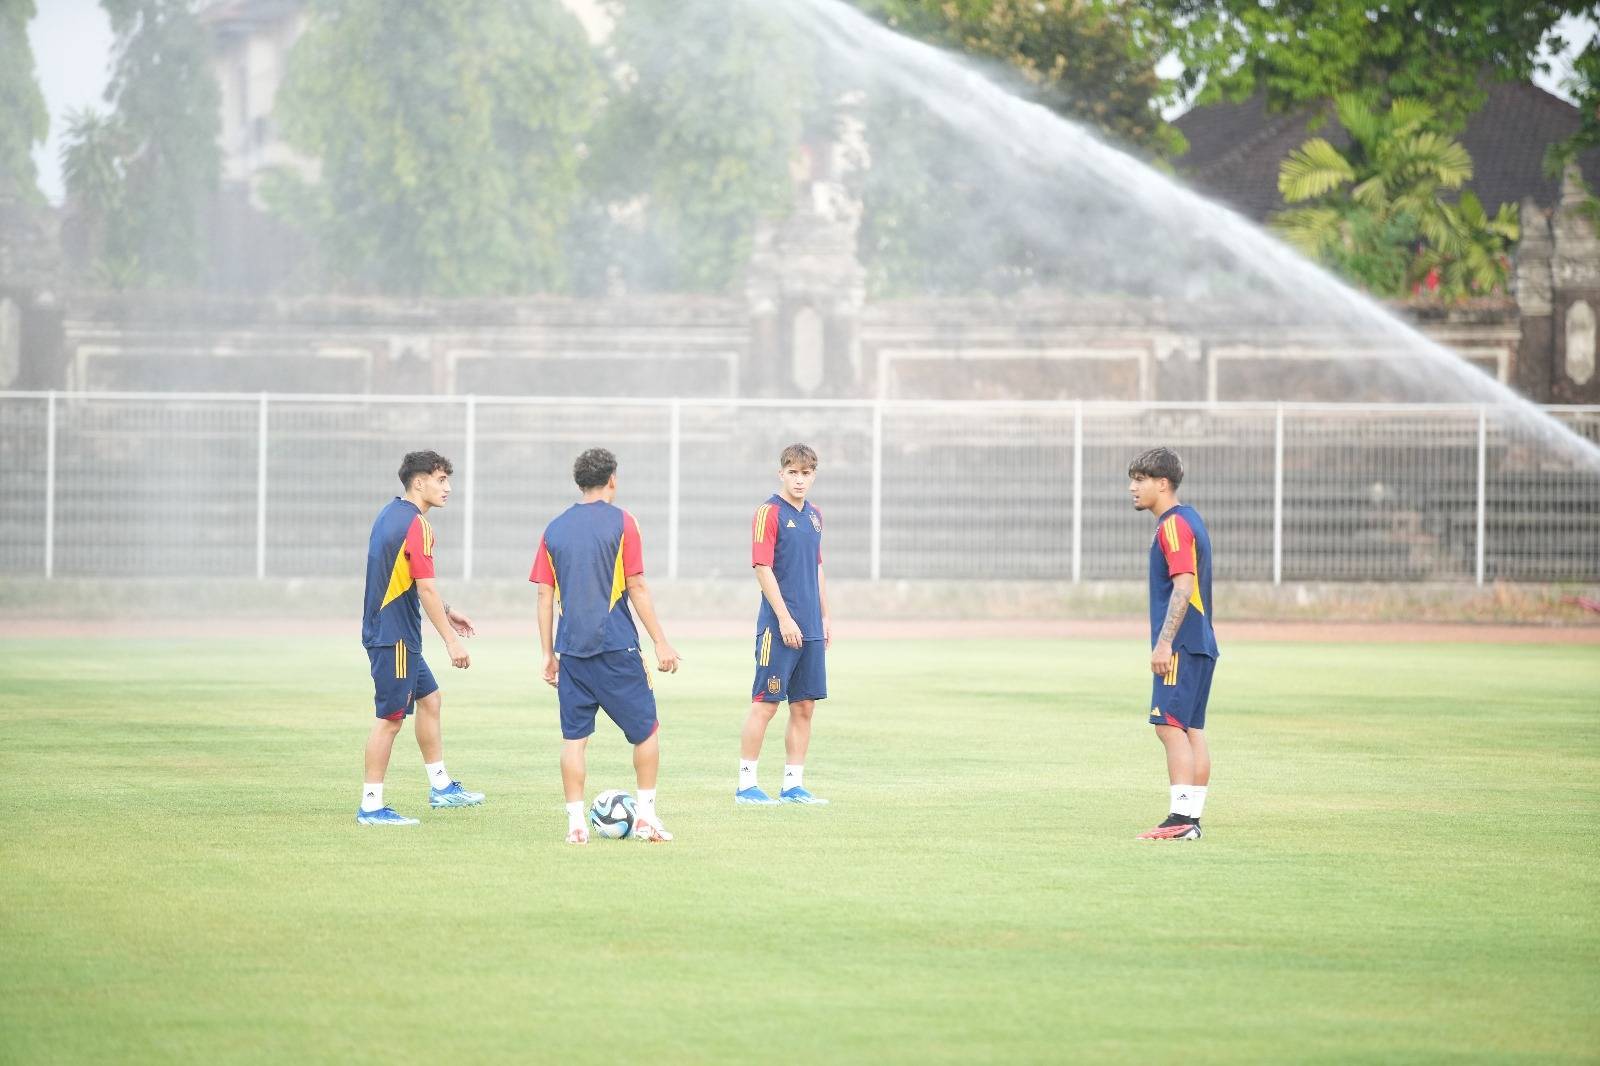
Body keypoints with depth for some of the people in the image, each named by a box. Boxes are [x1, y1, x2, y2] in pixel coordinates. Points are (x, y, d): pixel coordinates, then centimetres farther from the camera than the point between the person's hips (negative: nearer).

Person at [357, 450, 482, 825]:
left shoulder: (391, 514, 13)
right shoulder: (416, 526, -18)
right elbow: (425, 588, -22)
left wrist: (445, 612, 27)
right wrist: (451, 640, -19)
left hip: (396, 635, 10)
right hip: (394, 636, -10)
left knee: (429, 698, 19)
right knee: (391, 718, -6)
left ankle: (440, 787, 27)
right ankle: (371, 806, -2)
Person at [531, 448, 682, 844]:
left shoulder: (554, 529, 8)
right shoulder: (621, 522, -4)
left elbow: (545, 595, 8)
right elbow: (637, 588, -6)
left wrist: (549, 653, 14)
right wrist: (661, 643, -1)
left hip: (571, 649, 4)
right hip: (616, 647, -4)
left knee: (574, 737, 6)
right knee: (645, 729, 8)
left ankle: (576, 822, 2)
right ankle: (646, 815, 6)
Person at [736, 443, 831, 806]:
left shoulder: (814, 516, 14)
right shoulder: (769, 513, -8)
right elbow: (763, 569, -13)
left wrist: (824, 617, 17)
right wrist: (784, 618, -17)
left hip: (810, 629, 7)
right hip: (778, 626, -7)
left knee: (804, 707, 7)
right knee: (765, 704, -5)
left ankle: (794, 785, 13)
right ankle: (746, 784, 0)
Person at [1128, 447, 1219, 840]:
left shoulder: (1174, 524, -12)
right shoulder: (1189, 520, 19)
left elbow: (1184, 585, -22)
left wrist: (1164, 642, -24)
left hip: (1182, 645, -10)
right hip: (1201, 644, 10)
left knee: (1170, 725, -13)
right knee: (1191, 730, 9)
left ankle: (1182, 818, -19)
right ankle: (1192, 820, 9)